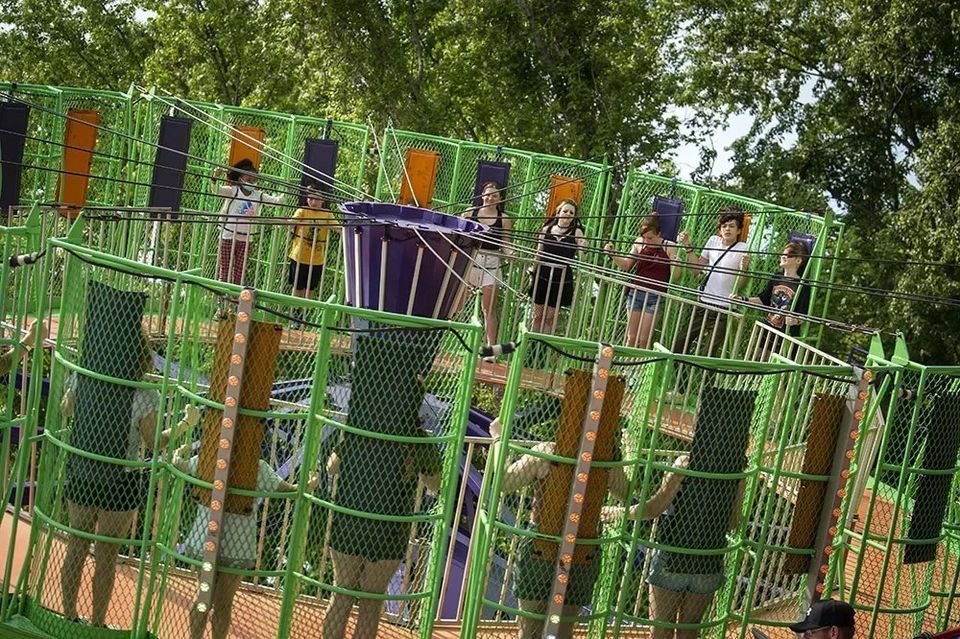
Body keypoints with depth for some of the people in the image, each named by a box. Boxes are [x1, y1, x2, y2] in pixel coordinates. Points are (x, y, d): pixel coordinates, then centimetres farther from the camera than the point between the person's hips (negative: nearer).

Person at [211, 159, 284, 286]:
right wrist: (215, 178, -41)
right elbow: (217, 190, -23)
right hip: (228, 236, -4)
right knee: (225, 270, 1)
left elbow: (275, 200, 10)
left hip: (245, 238, 4)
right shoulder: (232, 191, -8)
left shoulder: (258, 196, 6)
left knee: (239, 271, 8)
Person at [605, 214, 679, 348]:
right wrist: (612, 254, -3)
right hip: (636, 293, 3)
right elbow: (626, 265, 12)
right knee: (631, 337, 6)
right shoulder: (639, 243, 0)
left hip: (655, 297, -3)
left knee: (644, 339, 0)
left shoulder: (669, 247, -8)